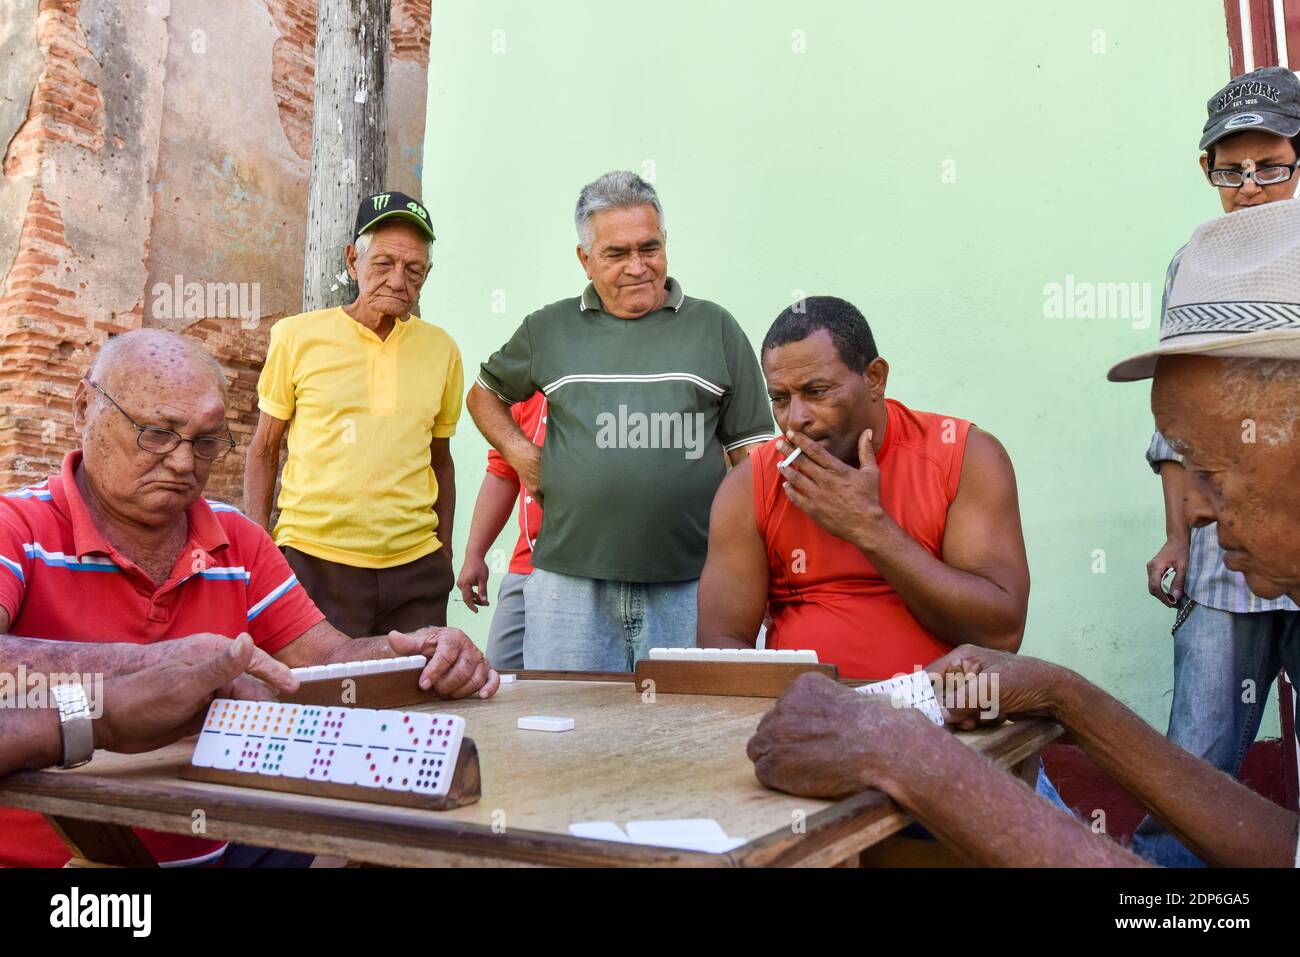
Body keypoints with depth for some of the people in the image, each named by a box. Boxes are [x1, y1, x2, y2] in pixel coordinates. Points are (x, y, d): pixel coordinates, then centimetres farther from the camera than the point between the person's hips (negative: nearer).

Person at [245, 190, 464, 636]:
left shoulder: (441, 349, 7)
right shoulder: (297, 336, 1)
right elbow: (264, 451, 7)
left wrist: (445, 555, 13)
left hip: (414, 569, 2)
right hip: (311, 564, -2)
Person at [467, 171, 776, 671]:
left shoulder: (715, 328, 8)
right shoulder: (548, 329, 10)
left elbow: (750, 452, 8)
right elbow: (484, 393, 26)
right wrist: (518, 450, 7)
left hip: (690, 582, -1)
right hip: (569, 577, 1)